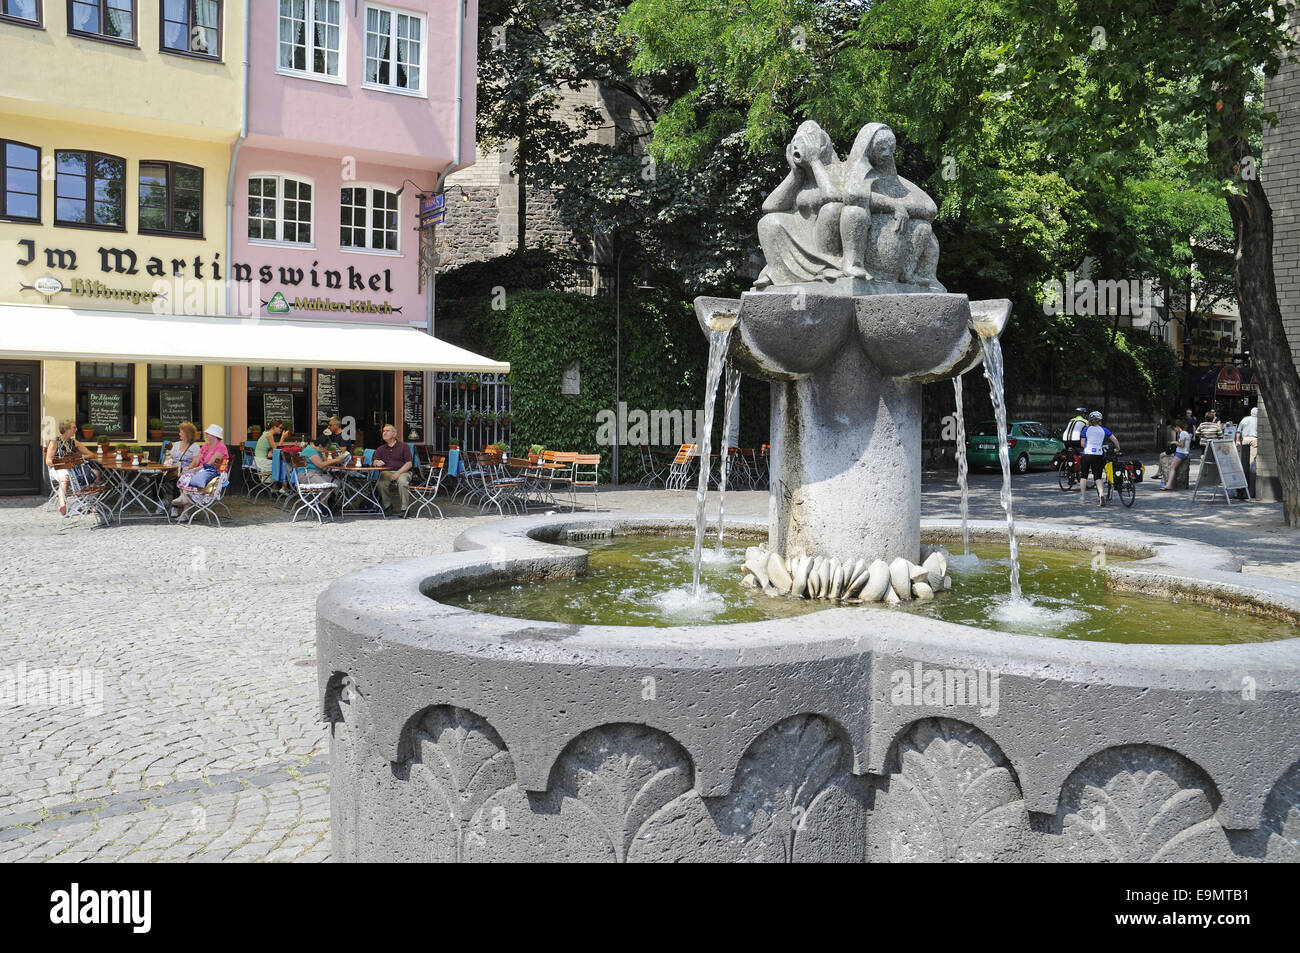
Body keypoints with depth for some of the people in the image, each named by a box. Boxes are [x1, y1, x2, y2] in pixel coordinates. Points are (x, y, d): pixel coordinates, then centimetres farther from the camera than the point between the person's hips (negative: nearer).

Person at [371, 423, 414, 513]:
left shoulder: (403, 446, 7)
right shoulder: (381, 449, 20)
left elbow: (409, 464, -2)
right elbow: (375, 461, 11)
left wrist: (397, 473, -15)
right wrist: (377, 463, -16)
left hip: (403, 472, -3)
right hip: (387, 472, 3)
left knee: (402, 481, -37)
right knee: (381, 482, -31)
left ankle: (405, 508, -28)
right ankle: (388, 506, -11)